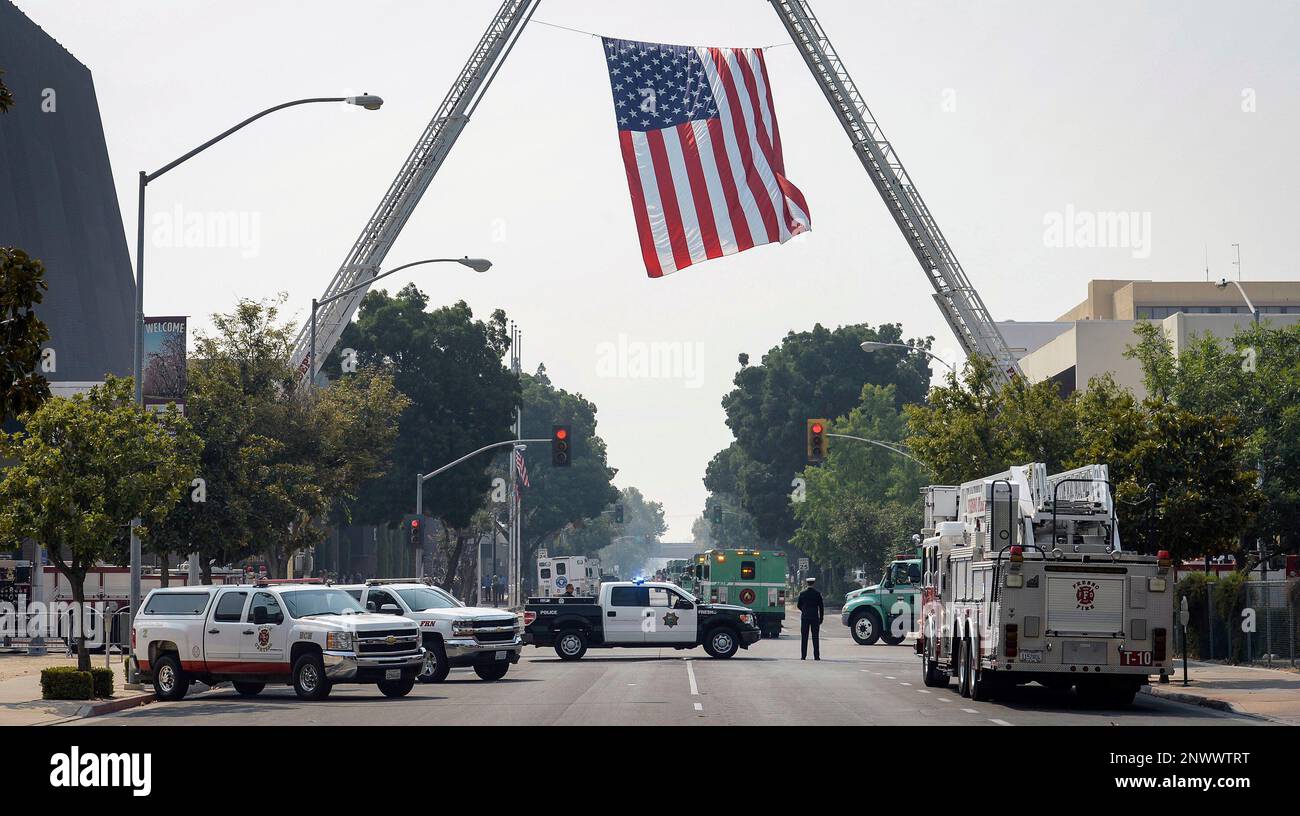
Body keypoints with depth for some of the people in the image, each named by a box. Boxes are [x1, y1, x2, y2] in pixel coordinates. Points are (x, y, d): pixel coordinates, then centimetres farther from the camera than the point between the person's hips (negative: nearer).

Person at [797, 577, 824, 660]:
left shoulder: (802, 593, -1)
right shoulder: (817, 594, -4)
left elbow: (799, 605, 7)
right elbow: (821, 607, -3)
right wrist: (821, 617, 6)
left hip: (805, 617, 1)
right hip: (815, 618, -1)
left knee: (804, 637, 4)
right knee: (815, 637, 2)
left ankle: (803, 656, 0)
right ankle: (816, 656, -2)